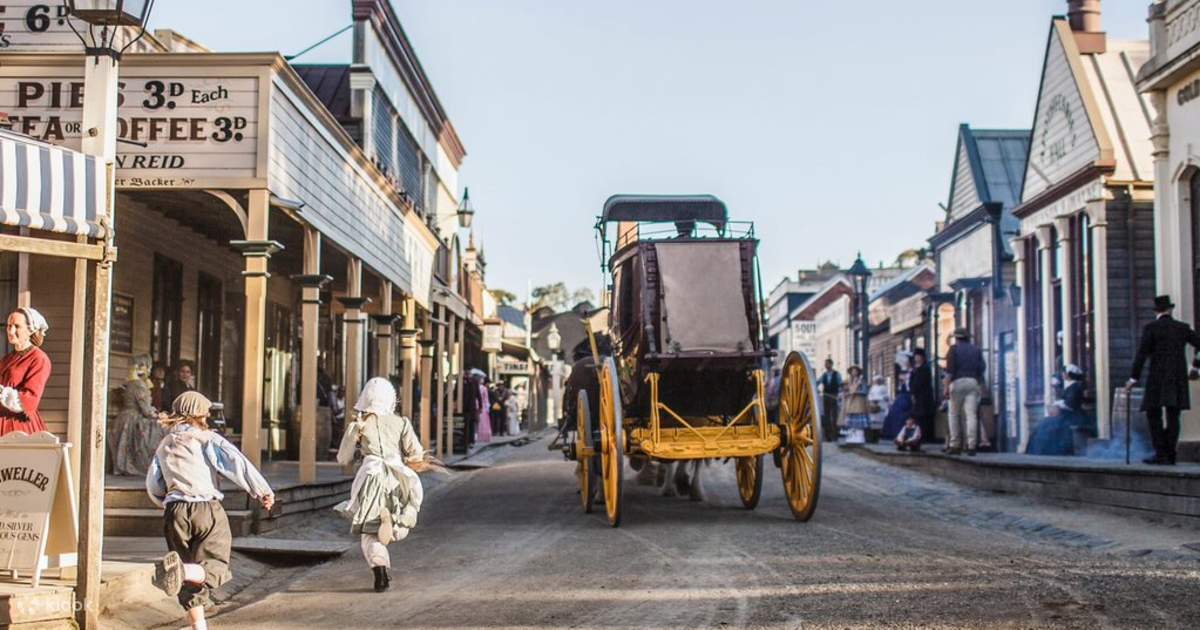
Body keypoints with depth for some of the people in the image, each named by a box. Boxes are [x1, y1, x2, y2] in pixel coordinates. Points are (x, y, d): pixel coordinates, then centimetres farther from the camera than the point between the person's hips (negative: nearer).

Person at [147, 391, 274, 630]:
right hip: (207, 509, -5)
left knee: (190, 582, 14)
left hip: (176, 512, 5)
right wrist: (262, 491, -12)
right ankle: (183, 570, -37)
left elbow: (153, 488, 18)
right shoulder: (206, 438, 3)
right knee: (214, 568, -7)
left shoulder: (164, 445, 18)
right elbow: (236, 462, -11)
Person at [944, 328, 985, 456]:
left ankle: (955, 445, 4)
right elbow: (982, 368, 12)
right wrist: (981, 386, 23)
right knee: (971, 415, -3)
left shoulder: (954, 349, 3)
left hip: (957, 382, -3)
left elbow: (949, 369, -6)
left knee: (954, 414, 6)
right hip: (973, 382, 3)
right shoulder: (976, 349, 15)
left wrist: (946, 387, -8)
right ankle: (971, 446, -11)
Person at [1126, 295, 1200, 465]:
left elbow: (1142, 354, -9)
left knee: (1154, 415, -1)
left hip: (1158, 379, -4)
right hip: (1179, 379, 4)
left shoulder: (1151, 328, -3)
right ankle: (1170, 455, 6)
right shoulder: (1183, 328, 9)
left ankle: (1161, 454, -10)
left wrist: (1134, 379, -6)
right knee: (1173, 417, 7)